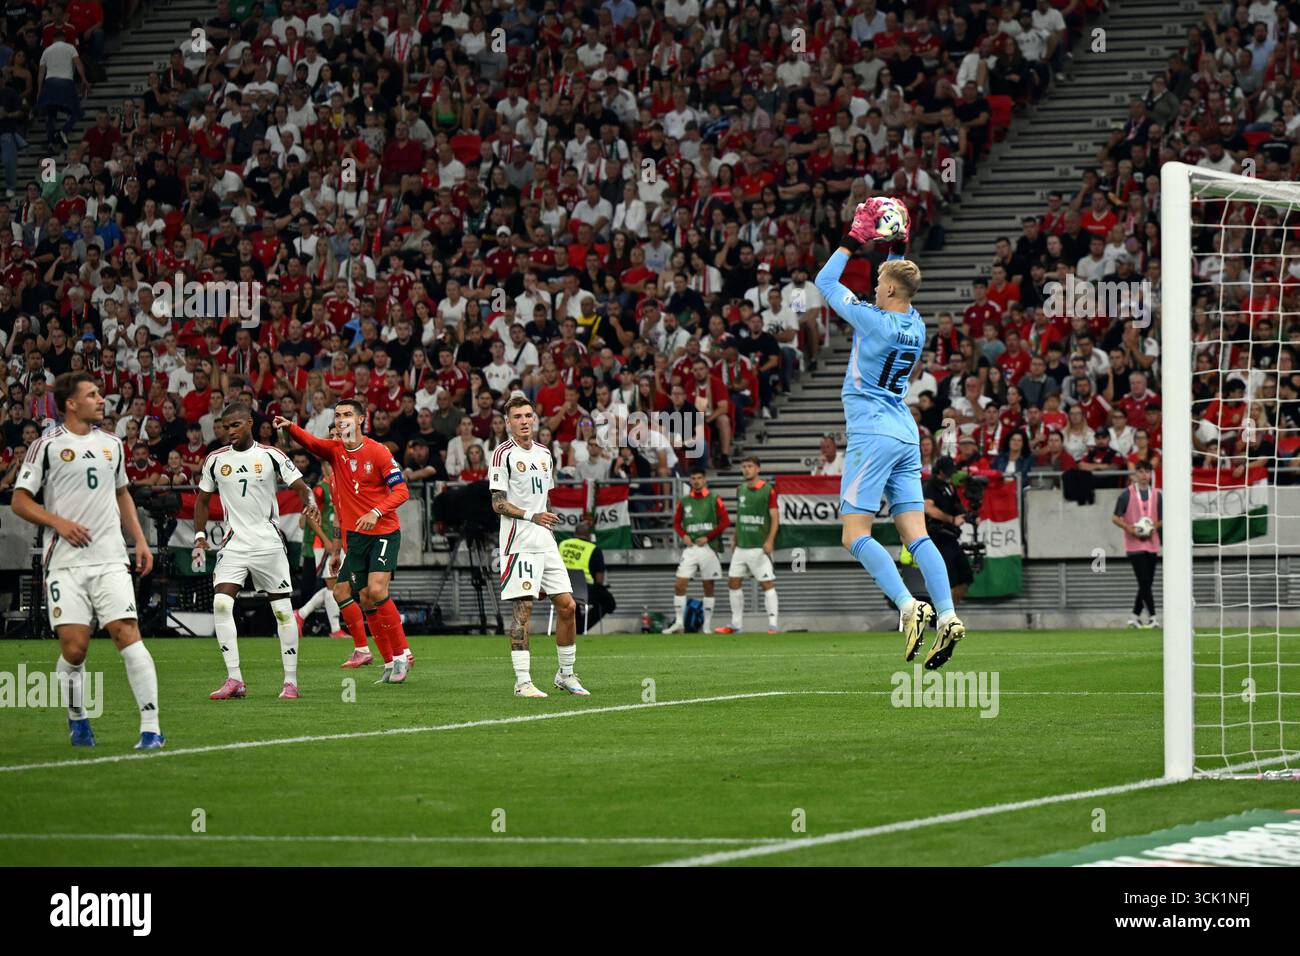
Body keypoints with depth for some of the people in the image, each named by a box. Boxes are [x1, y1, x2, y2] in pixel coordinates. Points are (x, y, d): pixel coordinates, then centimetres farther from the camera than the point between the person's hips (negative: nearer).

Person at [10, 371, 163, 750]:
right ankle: (77, 719, 19)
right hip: (65, 562, -2)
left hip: (110, 558, 2)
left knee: (126, 633, -13)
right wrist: (59, 522, -13)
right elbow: (20, 501, 0)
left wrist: (140, 541, 16)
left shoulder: (112, 444, 14)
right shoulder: (47, 446, 0)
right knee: (74, 647, -7)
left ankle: (151, 728, -15)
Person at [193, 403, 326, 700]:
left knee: (283, 609, 0)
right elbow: (202, 499, 17)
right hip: (234, 543, 2)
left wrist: (310, 505, -22)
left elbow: (301, 486, 0)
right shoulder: (216, 460, 7)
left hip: (269, 542, -2)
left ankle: (291, 681, 8)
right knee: (221, 604, -16)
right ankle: (234, 679, -13)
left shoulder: (270, 455, -1)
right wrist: (200, 536, 4)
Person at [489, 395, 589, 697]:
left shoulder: (544, 453, 16)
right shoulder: (503, 454, -6)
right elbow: (498, 503, -11)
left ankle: (566, 675, 17)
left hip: (546, 544, 7)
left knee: (567, 606, 5)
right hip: (518, 544, -7)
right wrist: (532, 516, -20)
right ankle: (522, 682, -7)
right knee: (522, 609, -10)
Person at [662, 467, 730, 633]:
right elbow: (676, 522, 17)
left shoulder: (714, 499, 0)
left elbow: (725, 522, -5)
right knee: (680, 585, -8)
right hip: (690, 549, 2)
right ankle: (678, 623, -3)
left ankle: (708, 625, 9)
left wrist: (707, 537, -11)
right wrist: (683, 536, -3)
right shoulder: (684, 501, 9)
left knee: (708, 586, 3)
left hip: (708, 548, -2)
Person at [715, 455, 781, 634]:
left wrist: (770, 540, -21)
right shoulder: (740, 489, 11)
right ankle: (736, 624, 15)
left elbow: (775, 518, -10)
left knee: (767, 584, -7)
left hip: (760, 547, -7)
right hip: (741, 546, 7)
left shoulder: (768, 490, -7)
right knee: (733, 582, 7)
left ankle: (772, 624, -5)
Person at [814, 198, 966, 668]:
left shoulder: (873, 321, -12)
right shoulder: (916, 325, 7)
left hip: (872, 433, -7)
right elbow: (901, 283, 31)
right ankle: (947, 616, -11)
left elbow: (825, 282, 0)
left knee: (855, 533, -8)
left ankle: (909, 606, -23)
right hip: (906, 434, 7)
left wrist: (856, 237, 6)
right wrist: (898, 247, 27)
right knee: (915, 534, 2)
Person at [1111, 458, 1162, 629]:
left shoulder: (1157, 495, 9)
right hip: (1134, 544, -5)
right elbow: (1115, 518, 0)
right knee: (1144, 582, -11)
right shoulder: (1127, 494, -2)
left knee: (1146, 583, 7)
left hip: (1152, 543, 5)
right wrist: (1129, 528, -16)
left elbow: (1162, 519, 15)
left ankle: (1135, 617, 18)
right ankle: (1152, 617, -12)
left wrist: (1155, 526, -7)